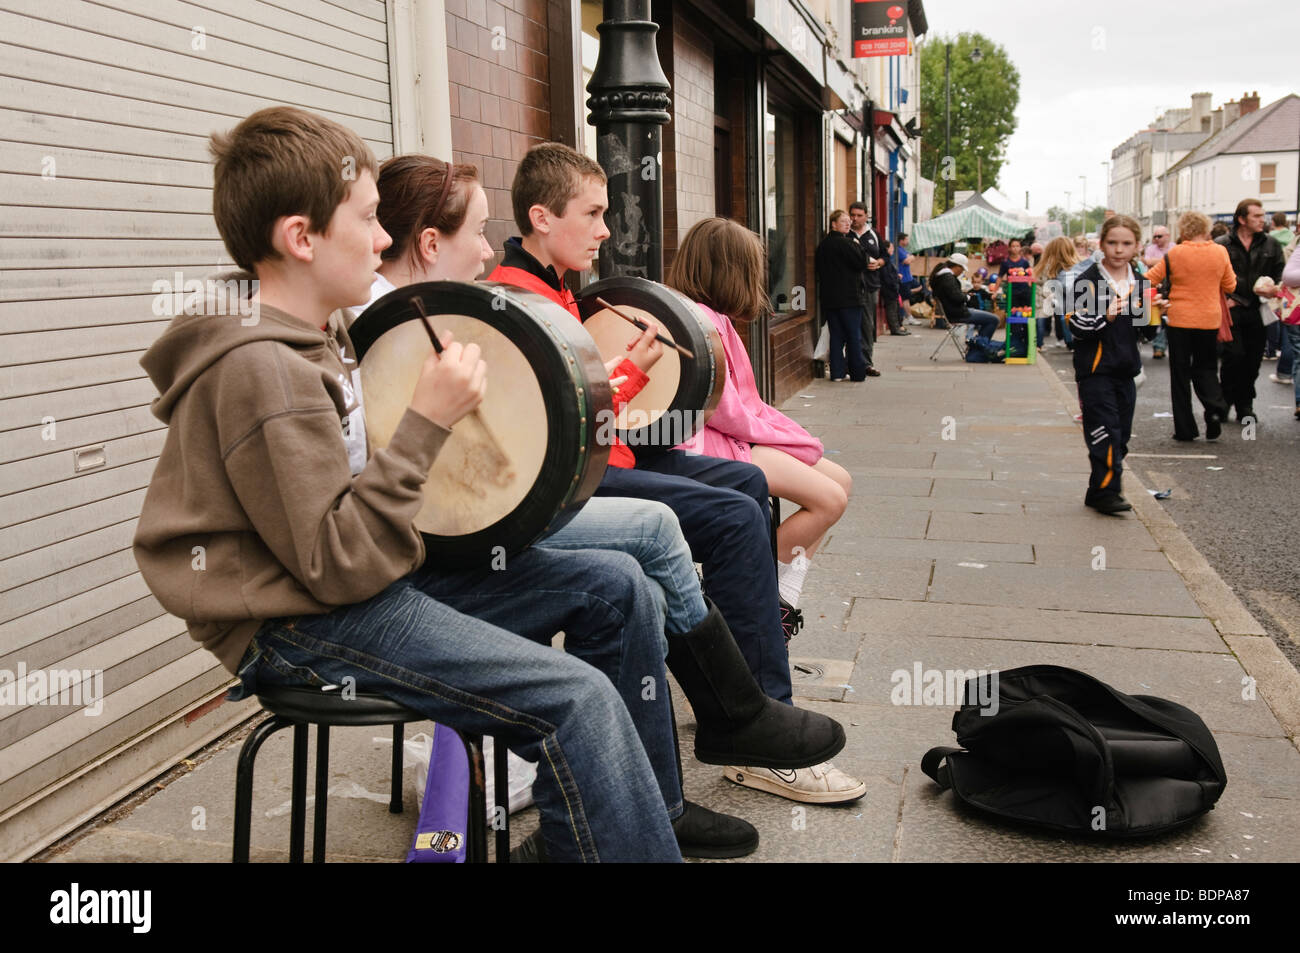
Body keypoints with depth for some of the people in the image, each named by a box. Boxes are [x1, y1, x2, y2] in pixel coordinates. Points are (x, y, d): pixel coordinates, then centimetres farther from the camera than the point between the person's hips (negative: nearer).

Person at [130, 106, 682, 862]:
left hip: (372, 571, 10)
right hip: (302, 626, -10)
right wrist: (427, 423, -23)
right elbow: (340, 563, -24)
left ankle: (651, 807, 20)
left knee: (615, 586, 7)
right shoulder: (262, 372, -21)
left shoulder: (315, 340, 11)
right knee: (579, 699, -25)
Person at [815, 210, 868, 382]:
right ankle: (858, 372, 4)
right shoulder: (845, 243, -14)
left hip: (828, 298, 7)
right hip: (848, 297, -7)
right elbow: (861, 263, -15)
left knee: (836, 335, 9)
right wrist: (857, 246, -1)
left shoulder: (822, 244, 10)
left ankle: (837, 372, 8)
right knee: (854, 336, 1)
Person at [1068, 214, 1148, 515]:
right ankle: (1105, 492, -6)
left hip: (1125, 370, 7)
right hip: (1095, 369, -6)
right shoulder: (1088, 281, -9)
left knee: (1120, 435, 10)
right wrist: (1106, 317, -27)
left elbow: (1143, 330, 20)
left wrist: (1153, 315, 1)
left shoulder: (1139, 283, 11)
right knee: (1104, 433, -11)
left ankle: (1101, 490, 20)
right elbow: (1077, 327, -14)